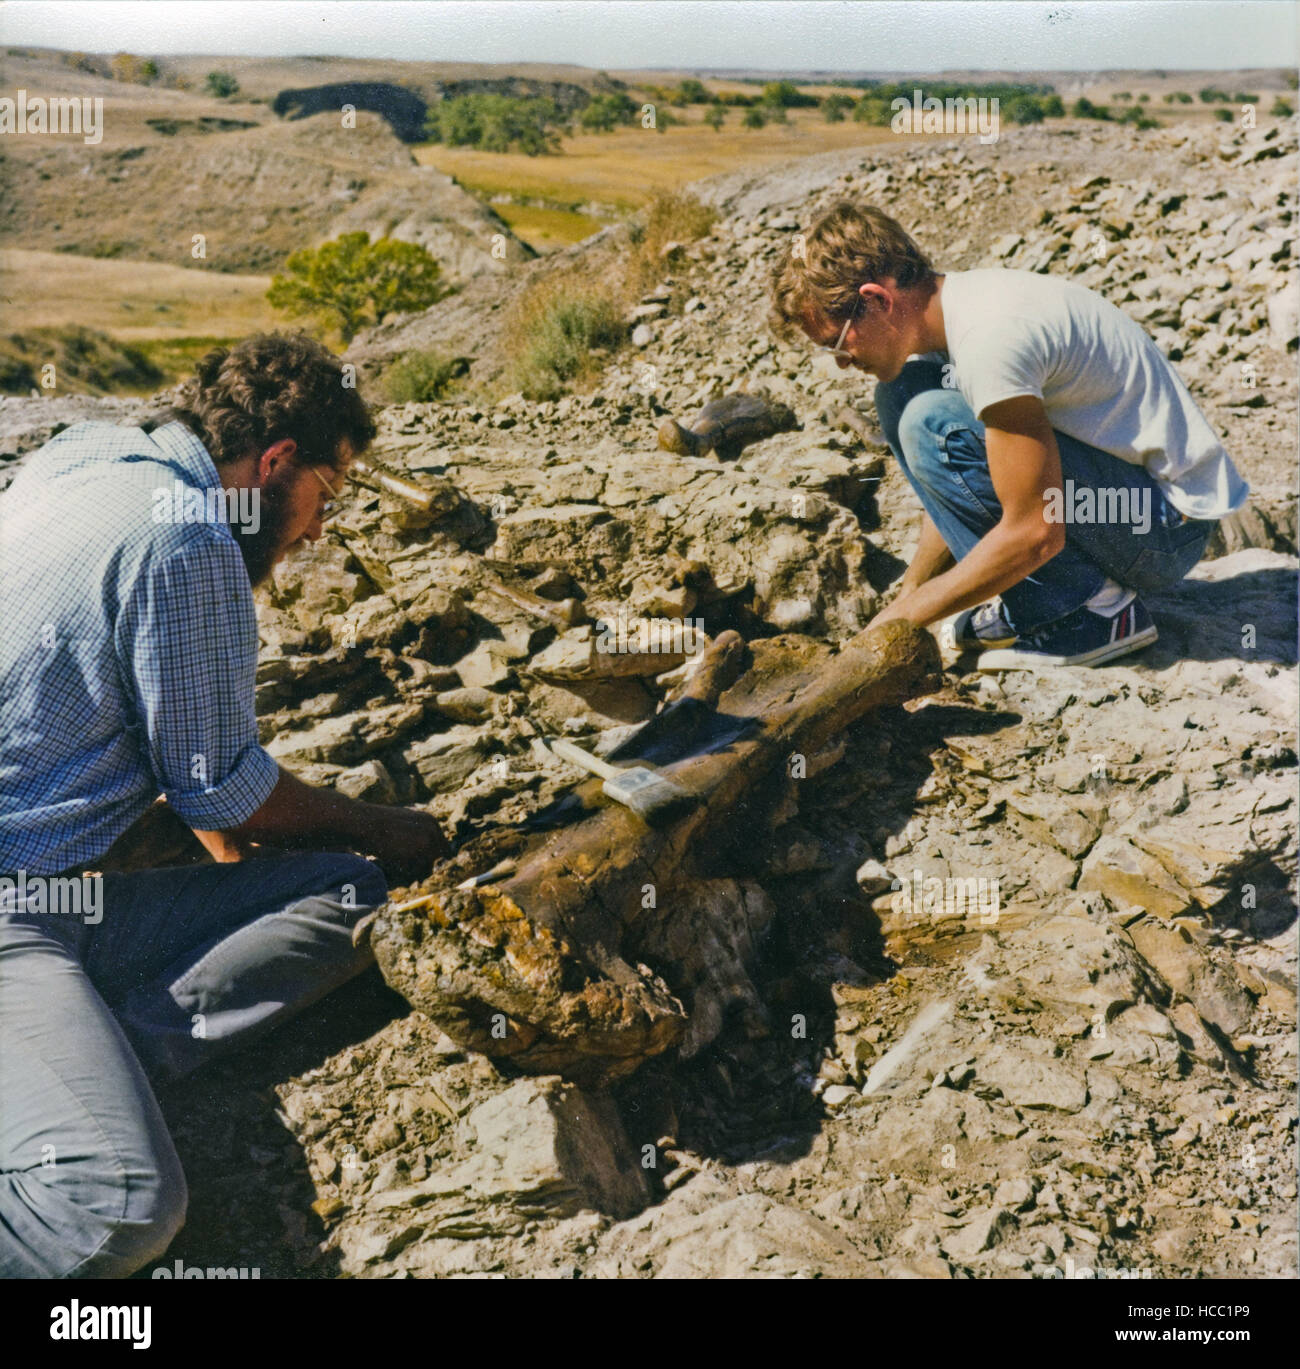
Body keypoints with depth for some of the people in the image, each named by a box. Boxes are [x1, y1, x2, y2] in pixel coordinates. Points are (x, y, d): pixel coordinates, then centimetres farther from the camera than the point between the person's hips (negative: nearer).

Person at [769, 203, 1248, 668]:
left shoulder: (991, 338, -28)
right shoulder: (948, 305, 2)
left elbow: (1034, 535, -27)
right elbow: (953, 483, 13)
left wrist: (906, 614, -16)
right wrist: (910, 592, 9)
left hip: (1168, 527, -9)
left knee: (933, 425, -24)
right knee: (903, 393, 3)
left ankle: (1095, 611, -10)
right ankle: (1027, 599, 6)